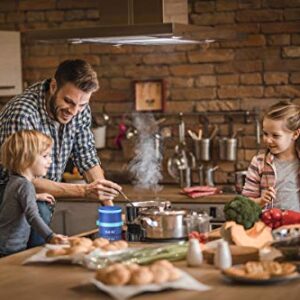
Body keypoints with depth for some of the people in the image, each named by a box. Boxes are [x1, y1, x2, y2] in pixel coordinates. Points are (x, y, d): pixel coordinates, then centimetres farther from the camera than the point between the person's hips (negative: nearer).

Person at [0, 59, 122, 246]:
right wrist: (85, 191, -36)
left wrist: (109, 205, -10)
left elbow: (88, 160, 2)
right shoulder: (22, 114, -29)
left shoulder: (80, 110, -6)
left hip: (41, 200, 7)